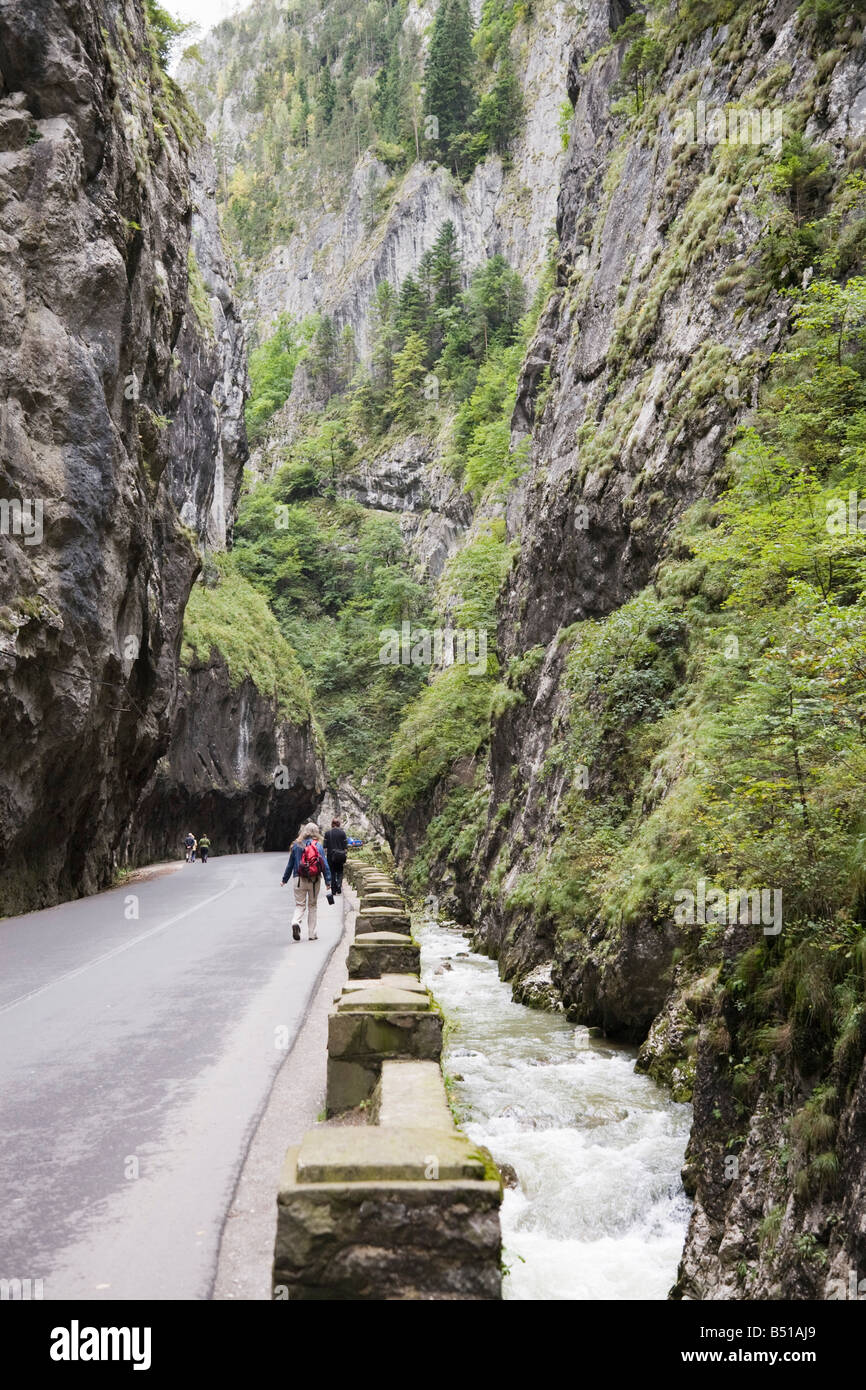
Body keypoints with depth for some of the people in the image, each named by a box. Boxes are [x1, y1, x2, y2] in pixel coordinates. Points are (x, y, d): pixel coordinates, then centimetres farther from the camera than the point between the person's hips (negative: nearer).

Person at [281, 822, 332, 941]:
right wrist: (328, 881, -1)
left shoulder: (296, 845, 2)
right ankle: (311, 934, 13)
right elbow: (325, 865, -4)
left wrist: (285, 879, 18)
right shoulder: (318, 846, -2)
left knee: (300, 905, 6)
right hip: (315, 880, 0)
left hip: (299, 879, 0)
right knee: (313, 906, 12)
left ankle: (295, 923, -24)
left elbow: (290, 864, 7)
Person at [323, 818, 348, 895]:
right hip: (340, 856, 0)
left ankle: (334, 890, 12)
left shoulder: (327, 833, -2)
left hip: (330, 856, 0)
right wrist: (345, 857, 4)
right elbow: (345, 847, -2)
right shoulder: (342, 833, -3)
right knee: (340, 872, 13)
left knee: (332, 872, 11)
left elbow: (325, 847, -3)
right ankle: (339, 884, -14)